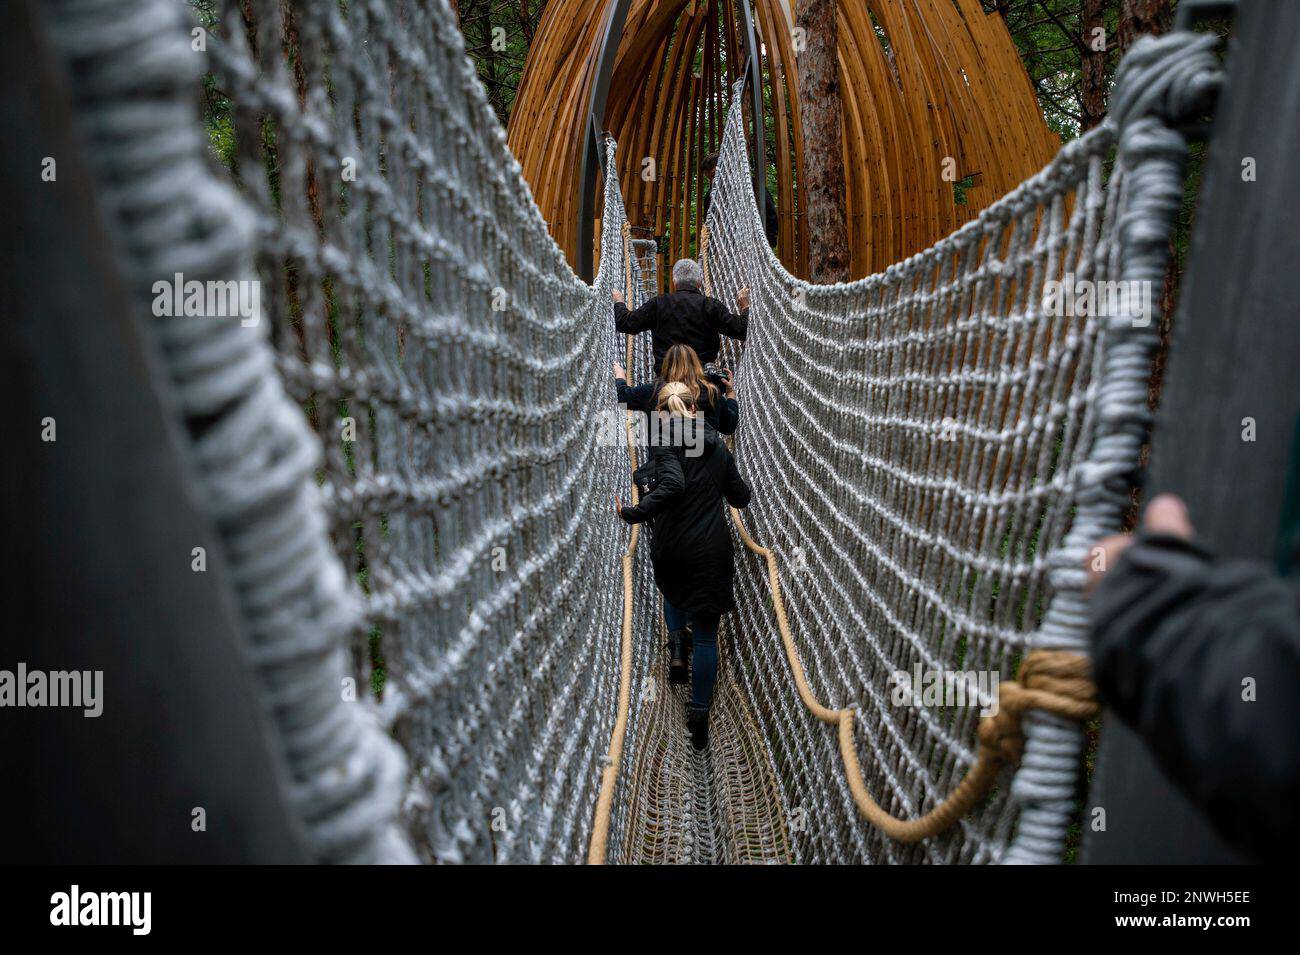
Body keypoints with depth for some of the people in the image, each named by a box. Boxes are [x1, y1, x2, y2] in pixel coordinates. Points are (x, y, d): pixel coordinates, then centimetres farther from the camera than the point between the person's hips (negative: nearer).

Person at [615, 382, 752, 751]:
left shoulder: (662, 440, -7)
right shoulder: (716, 443, 8)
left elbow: (673, 484, -25)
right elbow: (740, 497, 12)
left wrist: (633, 513, -19)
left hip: (670, 547, -2)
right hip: (712, 549, 2)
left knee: (673, 591, 35)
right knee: (706, 635, 6)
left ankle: (677, 646, 16)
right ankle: (699, 714, 4)